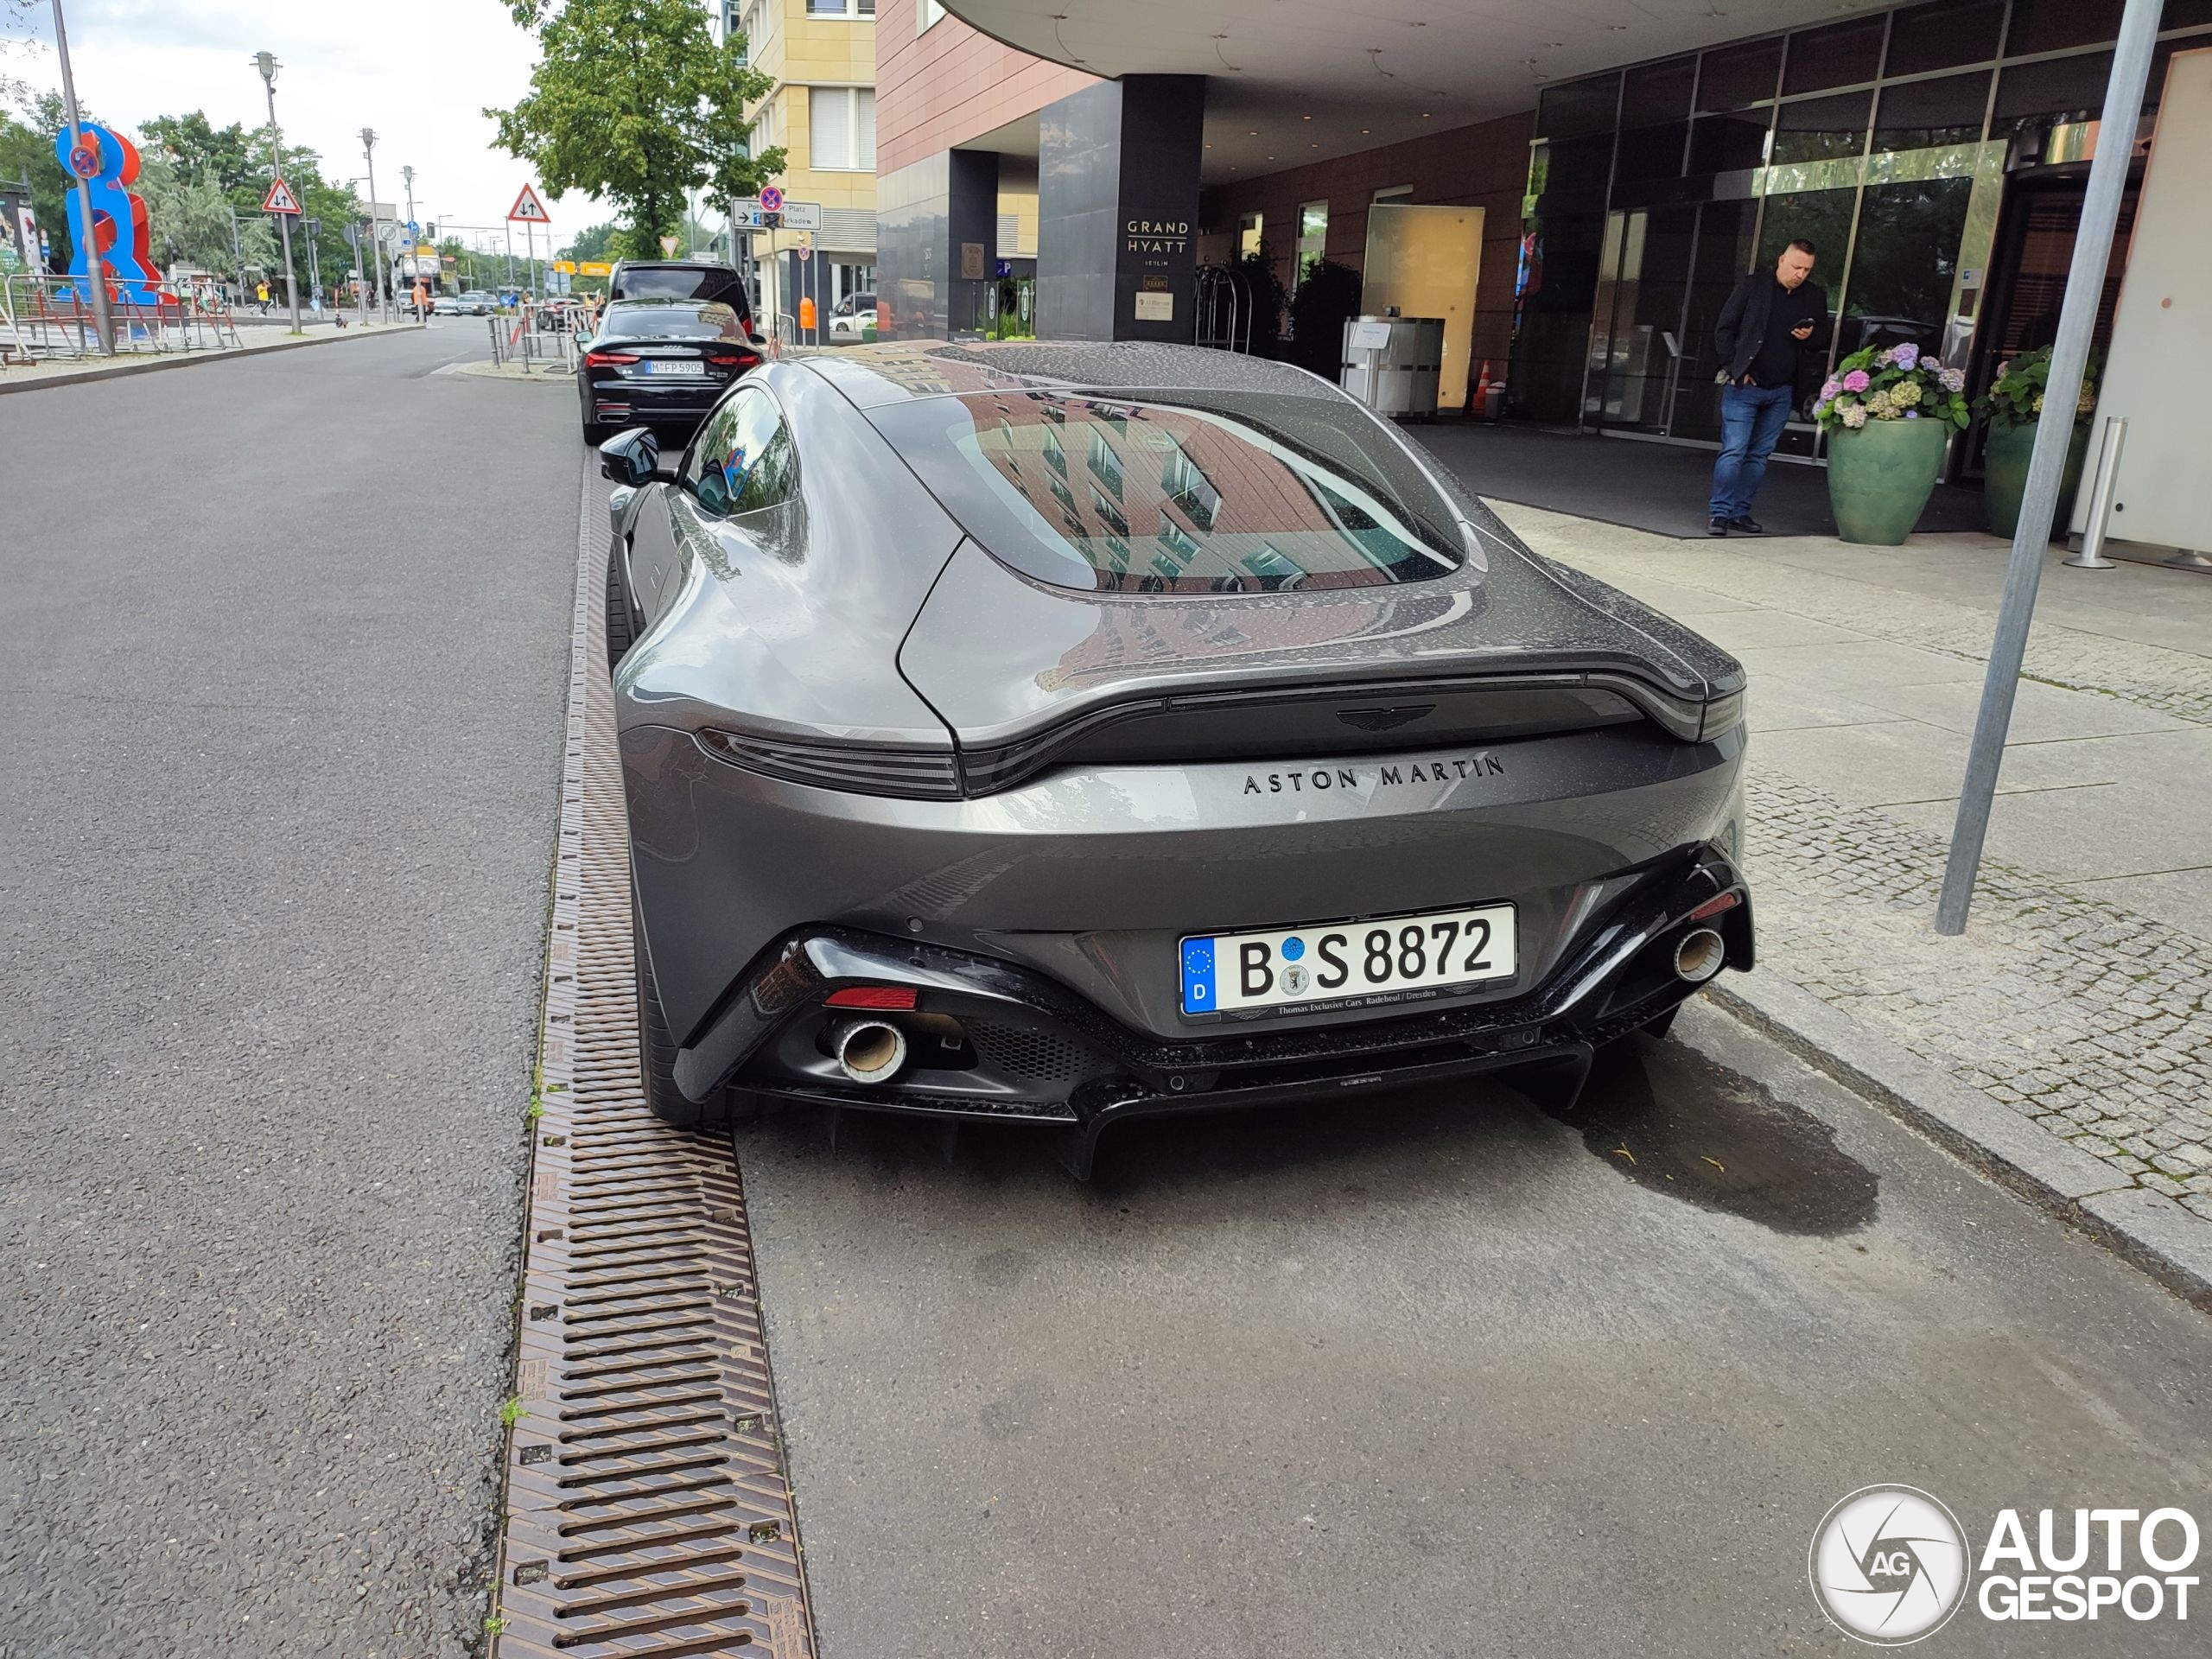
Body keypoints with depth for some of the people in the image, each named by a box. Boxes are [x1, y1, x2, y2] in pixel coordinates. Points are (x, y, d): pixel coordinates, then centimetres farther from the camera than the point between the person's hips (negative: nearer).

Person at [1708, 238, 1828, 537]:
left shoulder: (1815, 296, 7)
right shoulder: (1752, 285, -2)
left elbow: (1824, 340, 16)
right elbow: (1724, 329, -1)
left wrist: (1809, 337, -8)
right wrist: (1734, 368, -8)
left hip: (1782, 391, 4)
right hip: (1745, 386, -4)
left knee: (1759, 455, 7)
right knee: (1733, 452, -9)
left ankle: (1741, 512, 14)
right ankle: (1719, 512, -4)